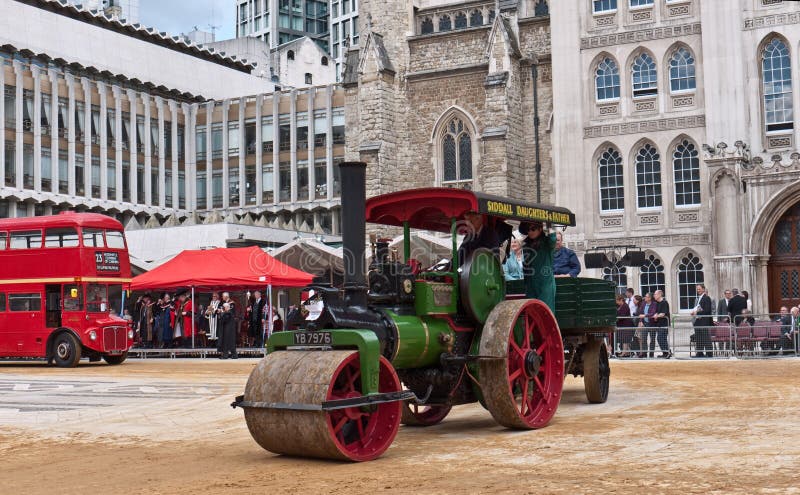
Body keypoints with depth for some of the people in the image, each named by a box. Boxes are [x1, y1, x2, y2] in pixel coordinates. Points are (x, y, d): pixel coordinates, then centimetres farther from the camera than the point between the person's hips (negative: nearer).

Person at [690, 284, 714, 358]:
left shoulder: (706, 298, -8)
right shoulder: (697, 299, 19)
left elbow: (707, 310, -16)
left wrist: (697, 313, -18)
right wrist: (694, 312, 3)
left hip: (704, 322, -9)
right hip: (697, 321, 9)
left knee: (706, 338, -7)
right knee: (698, 339, 8)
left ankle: (709, 354, -5)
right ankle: (699, 353, 12)